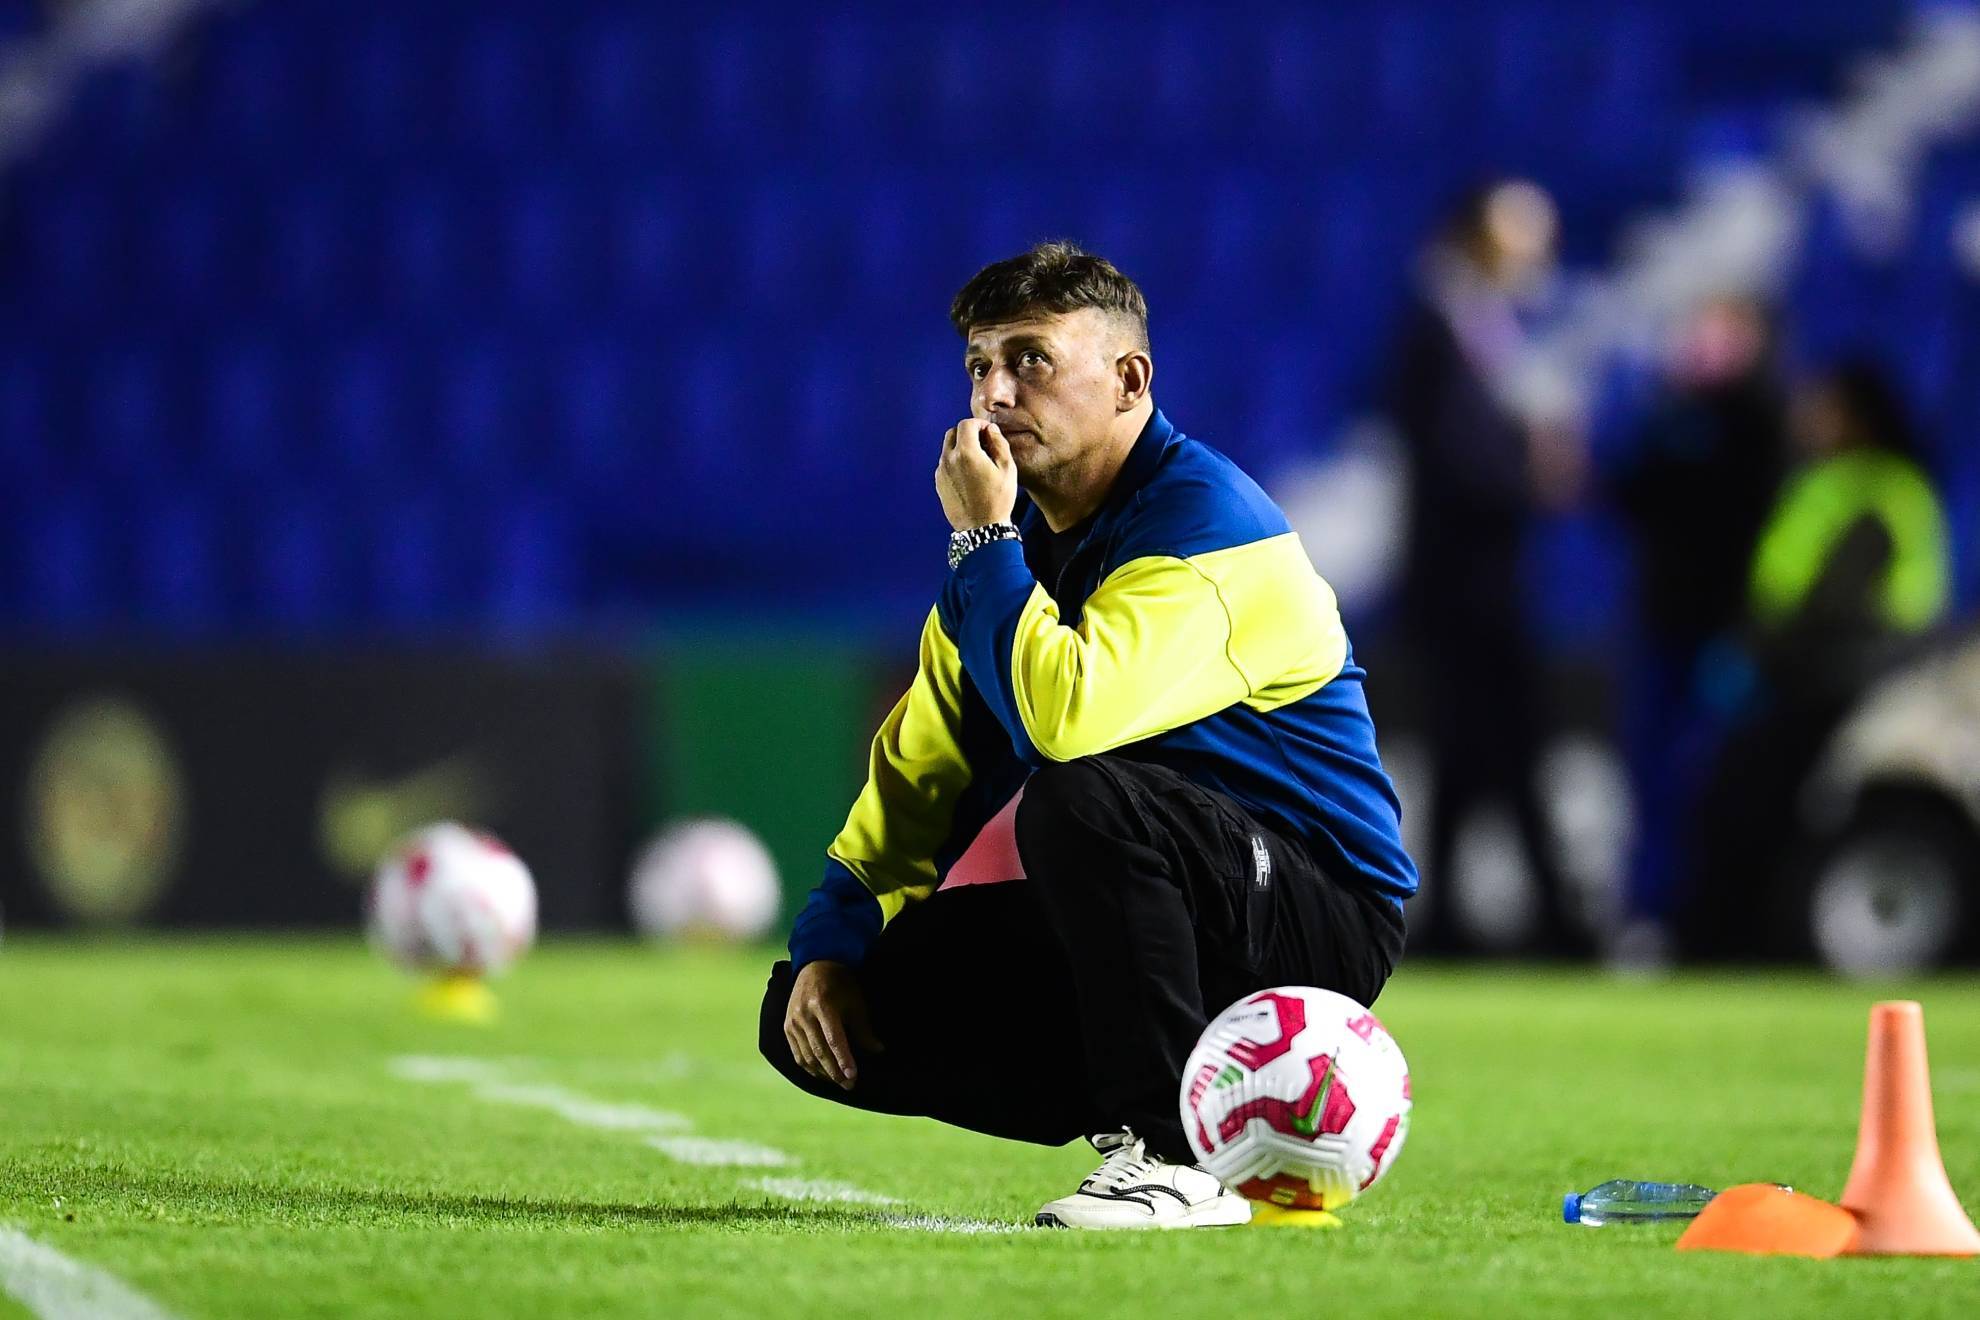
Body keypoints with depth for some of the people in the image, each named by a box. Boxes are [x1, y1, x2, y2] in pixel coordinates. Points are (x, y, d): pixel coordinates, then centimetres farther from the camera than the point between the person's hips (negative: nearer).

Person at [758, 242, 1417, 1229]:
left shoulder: (1202, 522, -17)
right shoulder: (1015, 543, 10)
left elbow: (1068, 719, -34)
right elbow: (917, 767, 11)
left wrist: (984, 539, -21)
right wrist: (831, 944, -2)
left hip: (1321, 915, -8)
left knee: (1076, 798, -38)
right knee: (811, 1015, -3)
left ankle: (1172, 1157, -28)